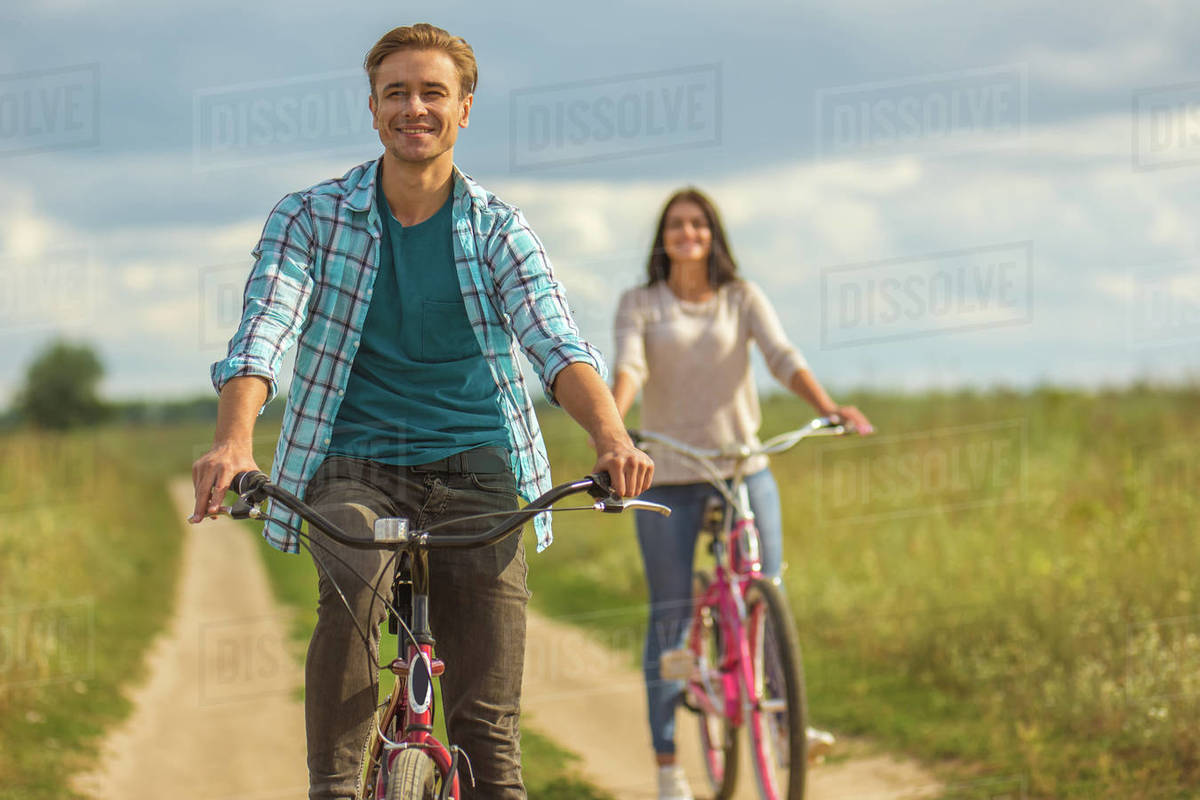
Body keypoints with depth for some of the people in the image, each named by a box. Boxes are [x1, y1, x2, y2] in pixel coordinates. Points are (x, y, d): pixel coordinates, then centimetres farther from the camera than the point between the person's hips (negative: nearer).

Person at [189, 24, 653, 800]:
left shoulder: (499, 229, 4)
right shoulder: (309, 219, 2)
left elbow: (556, 341, -11)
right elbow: (265, 330, -13)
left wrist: (612, 435, -32)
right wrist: (233, 442, -34)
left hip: (475, 466, 1)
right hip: (352, 466, -1)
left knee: (489, 723, -8)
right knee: (356, 586, -34)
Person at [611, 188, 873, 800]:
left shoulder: (743, 298, 5)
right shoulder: (639, 305, 4)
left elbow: (782, 357, -8)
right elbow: (629, 365, -12)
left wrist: (827, 407, -26)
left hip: (744, 465, 1)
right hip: (667, 474, -1)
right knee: (669, 615, 0)